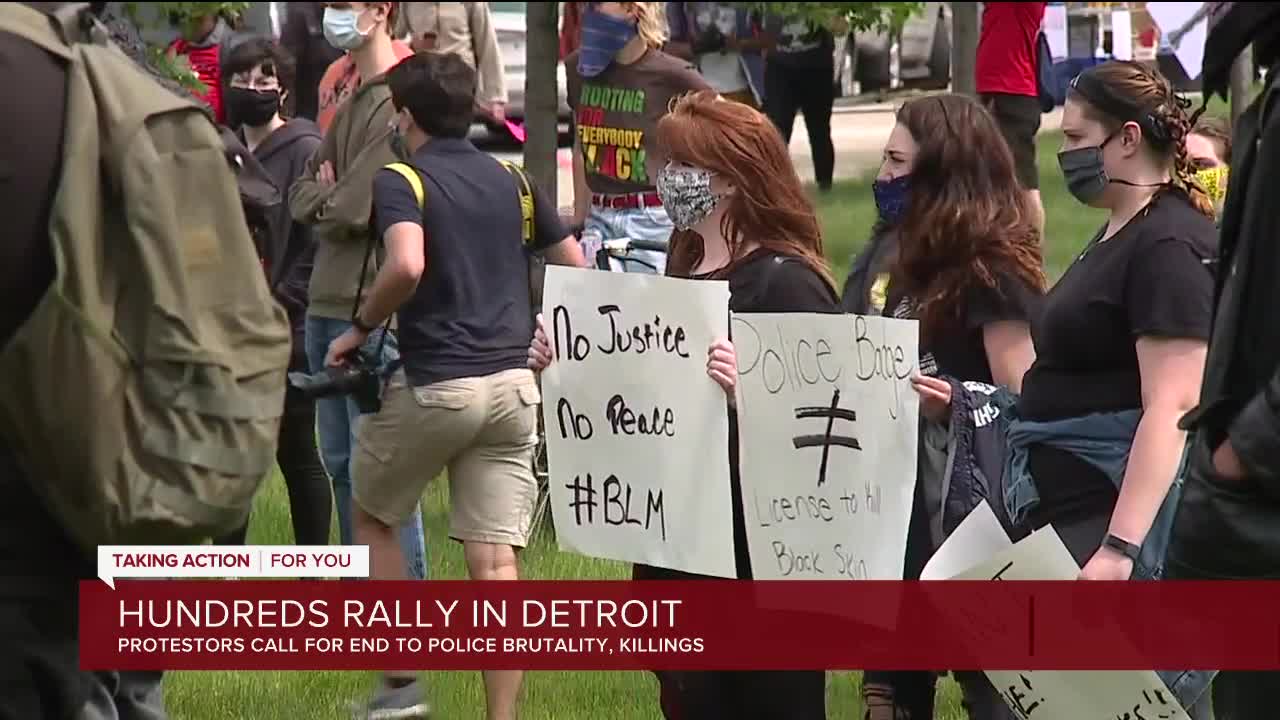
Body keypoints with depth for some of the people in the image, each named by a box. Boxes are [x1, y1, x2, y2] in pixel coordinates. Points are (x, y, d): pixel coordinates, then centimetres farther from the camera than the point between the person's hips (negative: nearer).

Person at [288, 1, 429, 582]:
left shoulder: (396, 103, -14)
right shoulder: (351, 106, 18)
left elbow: (359, 207, -18)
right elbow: (303, 192, 18)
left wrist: (321, 204, 2)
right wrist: (331, 201, -4)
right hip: (327, 306, 10)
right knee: (340, 462, 15)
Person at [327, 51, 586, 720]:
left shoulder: (400, 182, -8)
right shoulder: (511, 181, 11)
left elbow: (407, 266, -27)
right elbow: (577, 268, 16)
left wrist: (361, 327, -11)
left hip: (435, 384, -5)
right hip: (514, 384, 5)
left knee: (373, 516, 20)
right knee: (496, 564, 2)